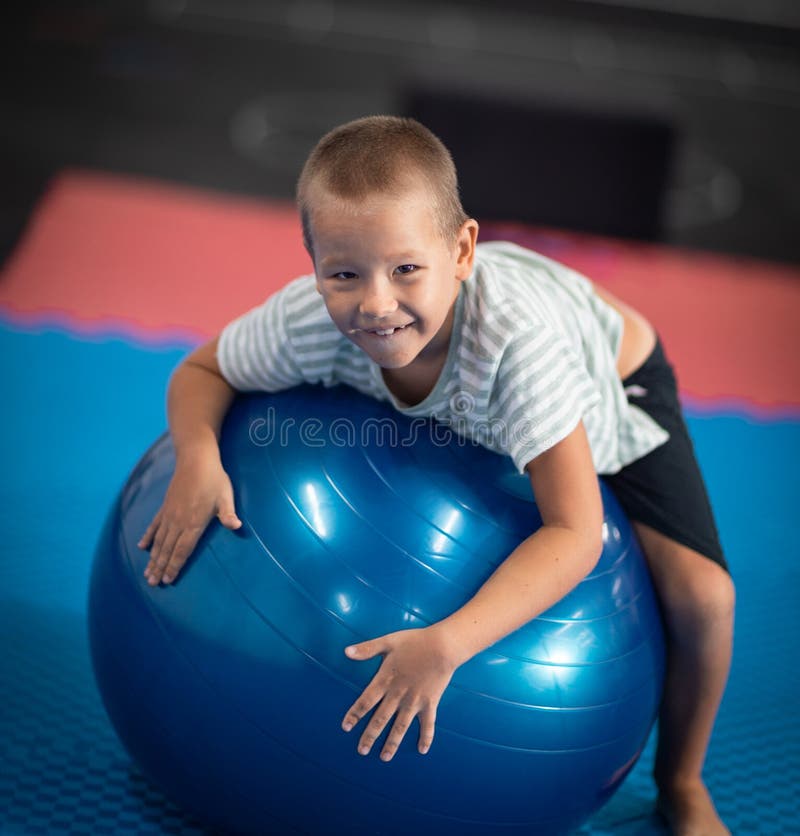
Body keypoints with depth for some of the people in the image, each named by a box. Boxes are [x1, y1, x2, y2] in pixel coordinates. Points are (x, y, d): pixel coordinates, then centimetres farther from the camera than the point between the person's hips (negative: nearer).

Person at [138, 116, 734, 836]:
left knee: (701, 596, -17)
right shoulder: (309, 321, -36)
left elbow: (574, 535, -45)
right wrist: (198, 459, -37)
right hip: (457, 411, 4)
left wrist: (447, 644, -55)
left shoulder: (516, 338, -48)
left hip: (607, 386, -3)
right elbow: (202, 371, -15)